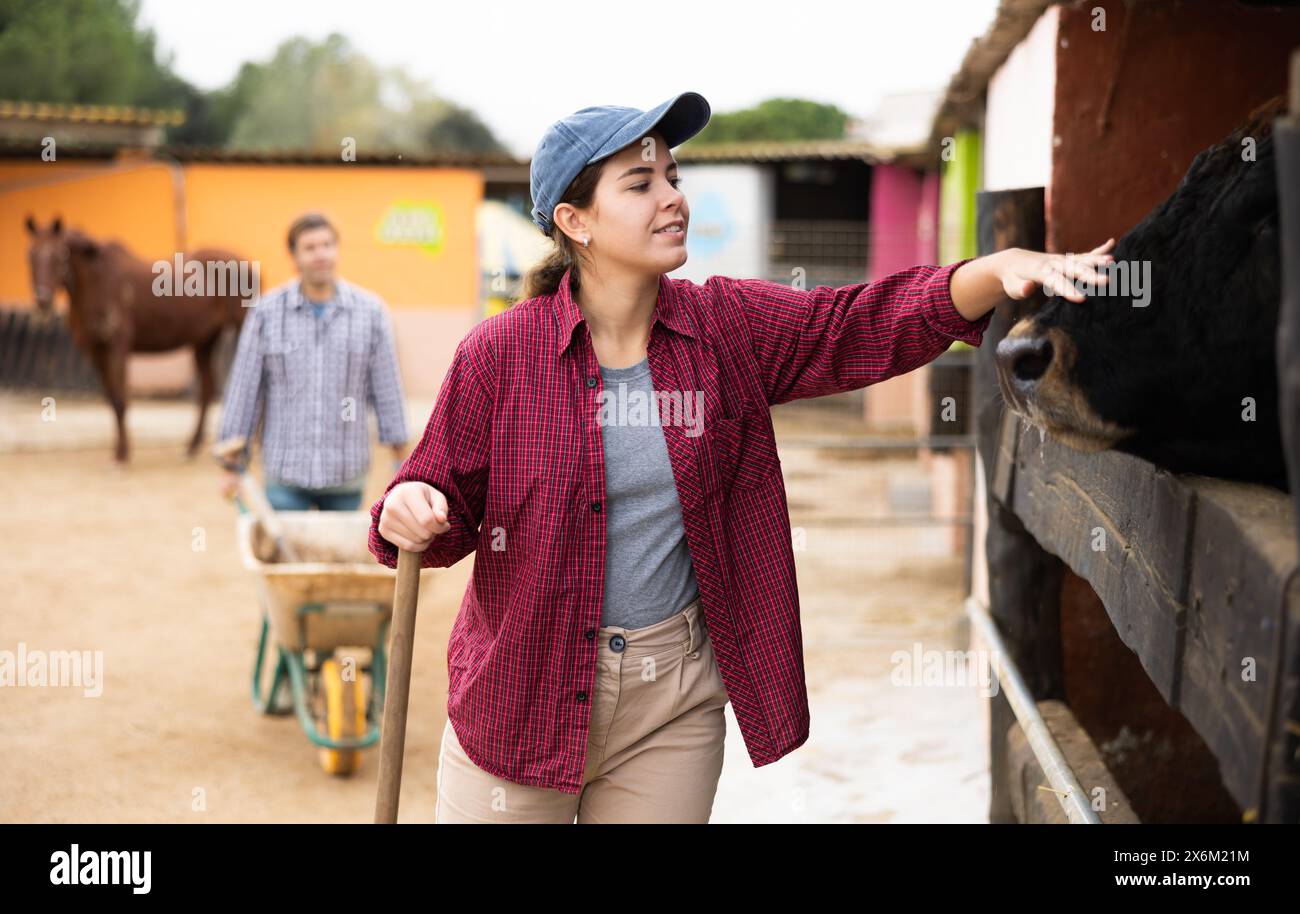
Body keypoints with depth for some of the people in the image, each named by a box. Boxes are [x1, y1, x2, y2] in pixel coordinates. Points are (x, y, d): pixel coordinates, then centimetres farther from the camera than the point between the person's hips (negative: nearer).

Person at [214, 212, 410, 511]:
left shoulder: (370, 311, 1)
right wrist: (233, 466, 2)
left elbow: (387, 388, 4)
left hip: (346, 475, 1)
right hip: (285, 474, -1)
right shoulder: (267, 312, -1)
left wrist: (399, 460, 3)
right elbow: (244, 389, 2)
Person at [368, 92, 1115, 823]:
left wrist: (999, 271, -25)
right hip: (520, 698, -2)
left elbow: (870, 323, -10)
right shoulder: (501, 353, -9)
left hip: (675, 705, 2)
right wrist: (410, 514, -26)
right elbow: (452, 499, -2)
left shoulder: (728, 328, -2)